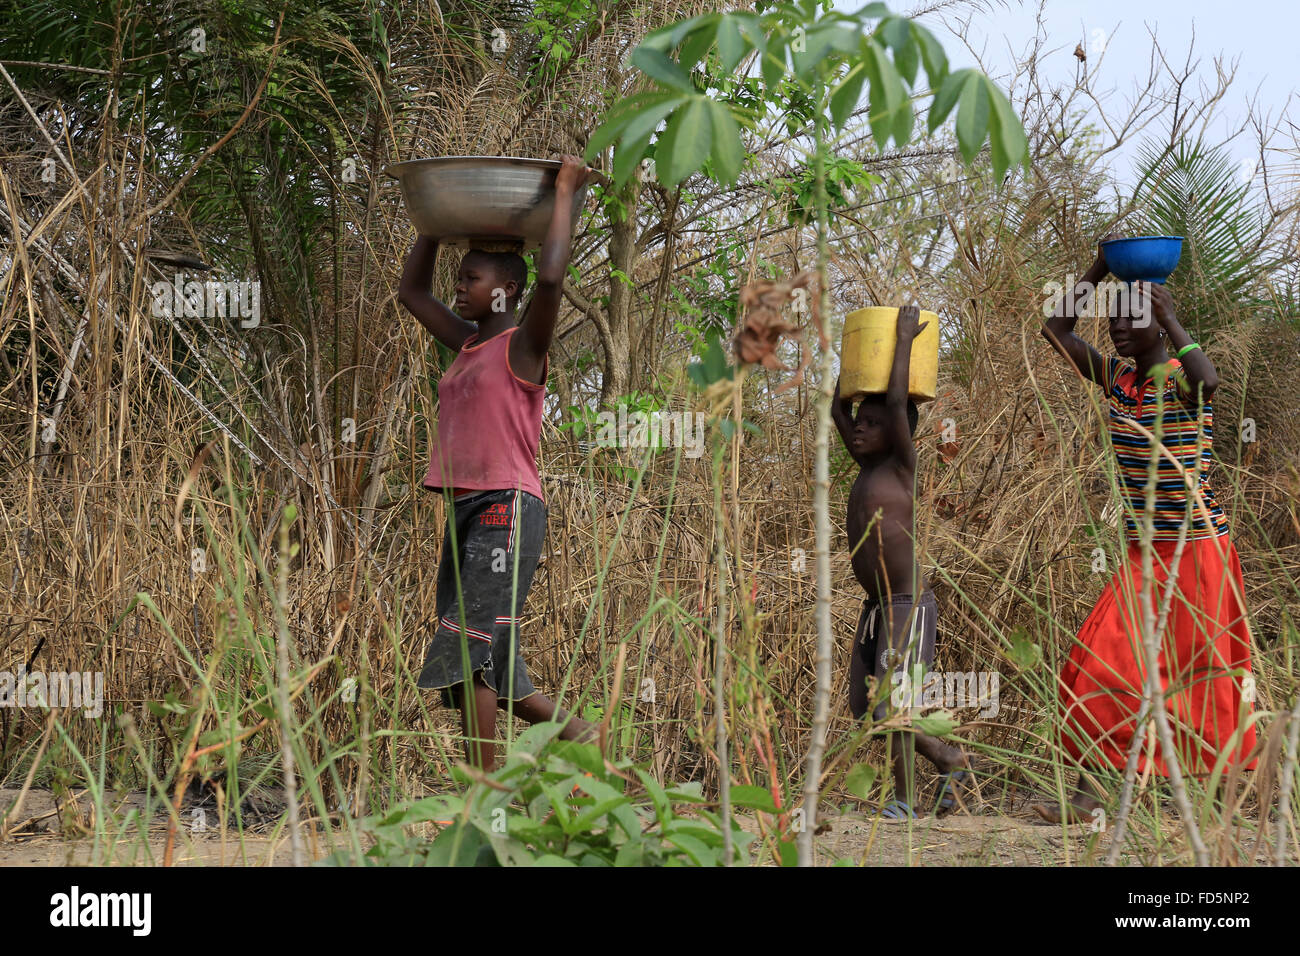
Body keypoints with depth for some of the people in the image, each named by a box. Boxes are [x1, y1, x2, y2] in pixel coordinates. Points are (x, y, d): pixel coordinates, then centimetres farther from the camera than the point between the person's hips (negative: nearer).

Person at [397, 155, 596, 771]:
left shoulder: (522, 345, -4)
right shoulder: (467, 344, 18)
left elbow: (551, 278, -22)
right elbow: (411, 291, 29)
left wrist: (565, 194, -12)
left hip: (506, 510, -9)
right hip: (466, 510, 9)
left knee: (469, 652, -15)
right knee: (482, 662, 10)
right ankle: (577, 733, 22)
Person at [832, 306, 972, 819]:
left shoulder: (903, 466, -8)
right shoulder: (868, 467, 11)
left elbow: (897, 401, -19)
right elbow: (837, 410, 20)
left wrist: (905, 339, -11)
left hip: (909, 606, -9)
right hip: (875, 607, 9)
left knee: (891, 703, -14)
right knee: (864, 707, 9)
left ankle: (904, 801, 0)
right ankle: (951, 762, 20)